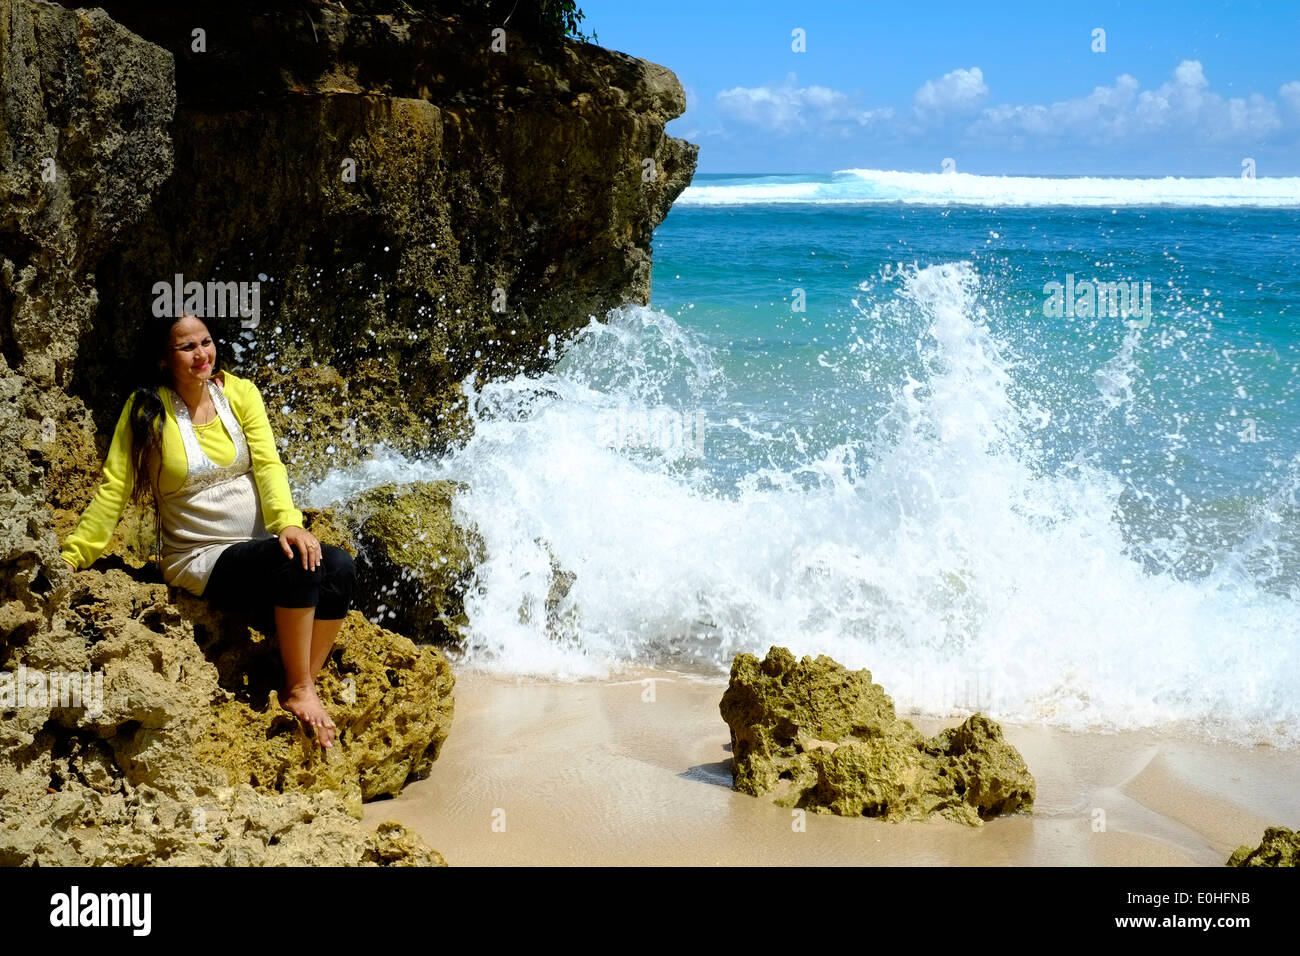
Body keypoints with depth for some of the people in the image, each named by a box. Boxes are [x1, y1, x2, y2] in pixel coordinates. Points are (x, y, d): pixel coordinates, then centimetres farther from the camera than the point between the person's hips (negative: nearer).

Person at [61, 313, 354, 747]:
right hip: (200, 560, -4)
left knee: (339, 568, -24)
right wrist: (70, 558, -14)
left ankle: (302, 687, -9)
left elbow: (268, 464, -7)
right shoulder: (145, 411, -4)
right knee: (297, 566, -32)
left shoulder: (238, 392, 3)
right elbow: (111, 493, -5)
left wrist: (288, 523, -25)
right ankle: (297, 691, -16)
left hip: (261, 542, 4)